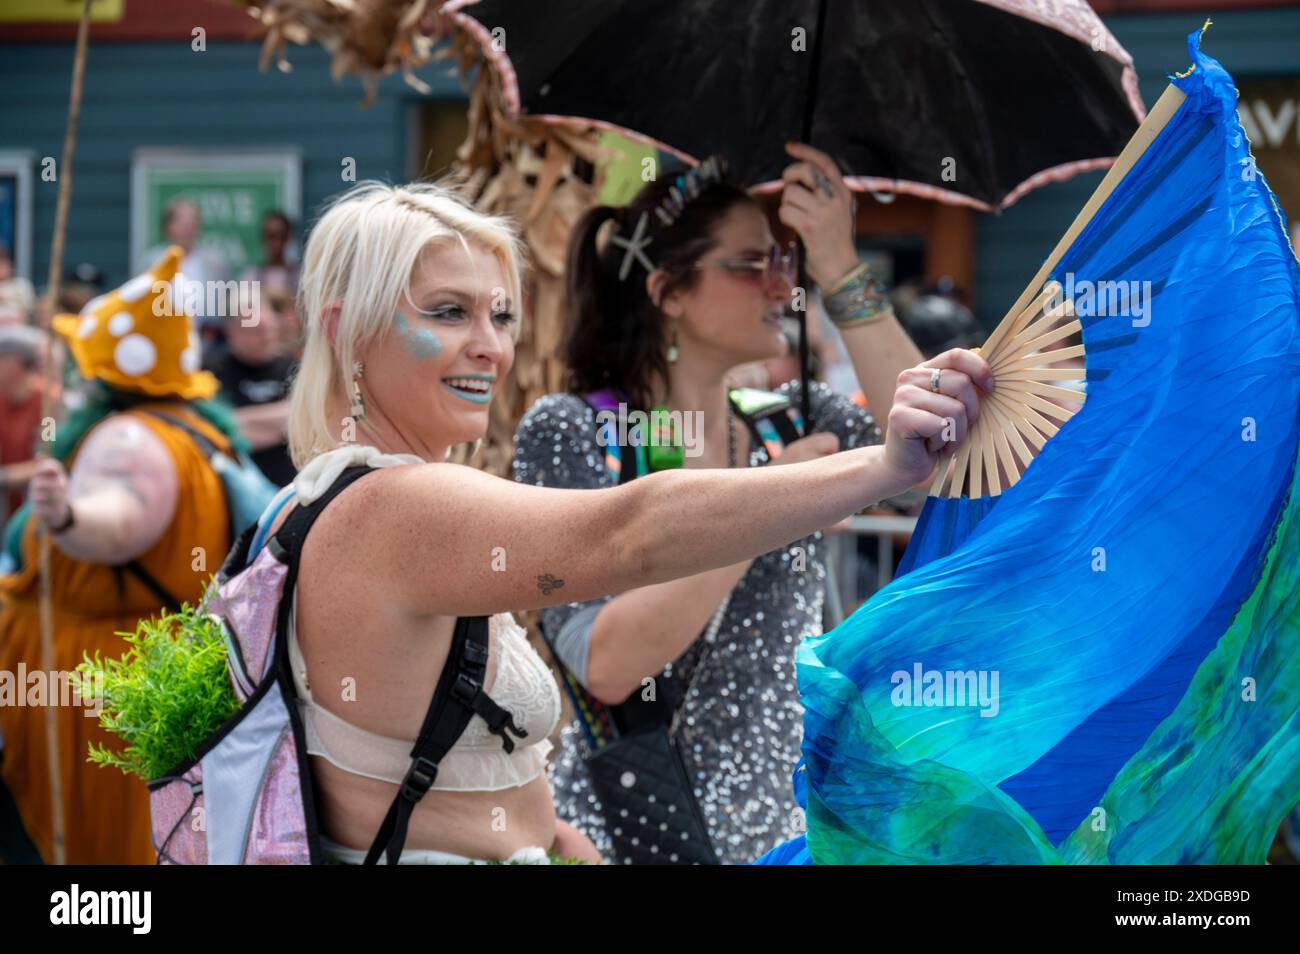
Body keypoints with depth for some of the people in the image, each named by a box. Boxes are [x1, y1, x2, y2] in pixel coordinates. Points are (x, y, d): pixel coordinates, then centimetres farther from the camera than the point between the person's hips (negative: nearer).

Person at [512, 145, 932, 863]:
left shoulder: (798, 423, 4)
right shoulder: (565, 434, -9)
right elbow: (605, 665, -20)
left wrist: (841, 276, -18)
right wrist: (758, 512, -25)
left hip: (783, 832, 4)